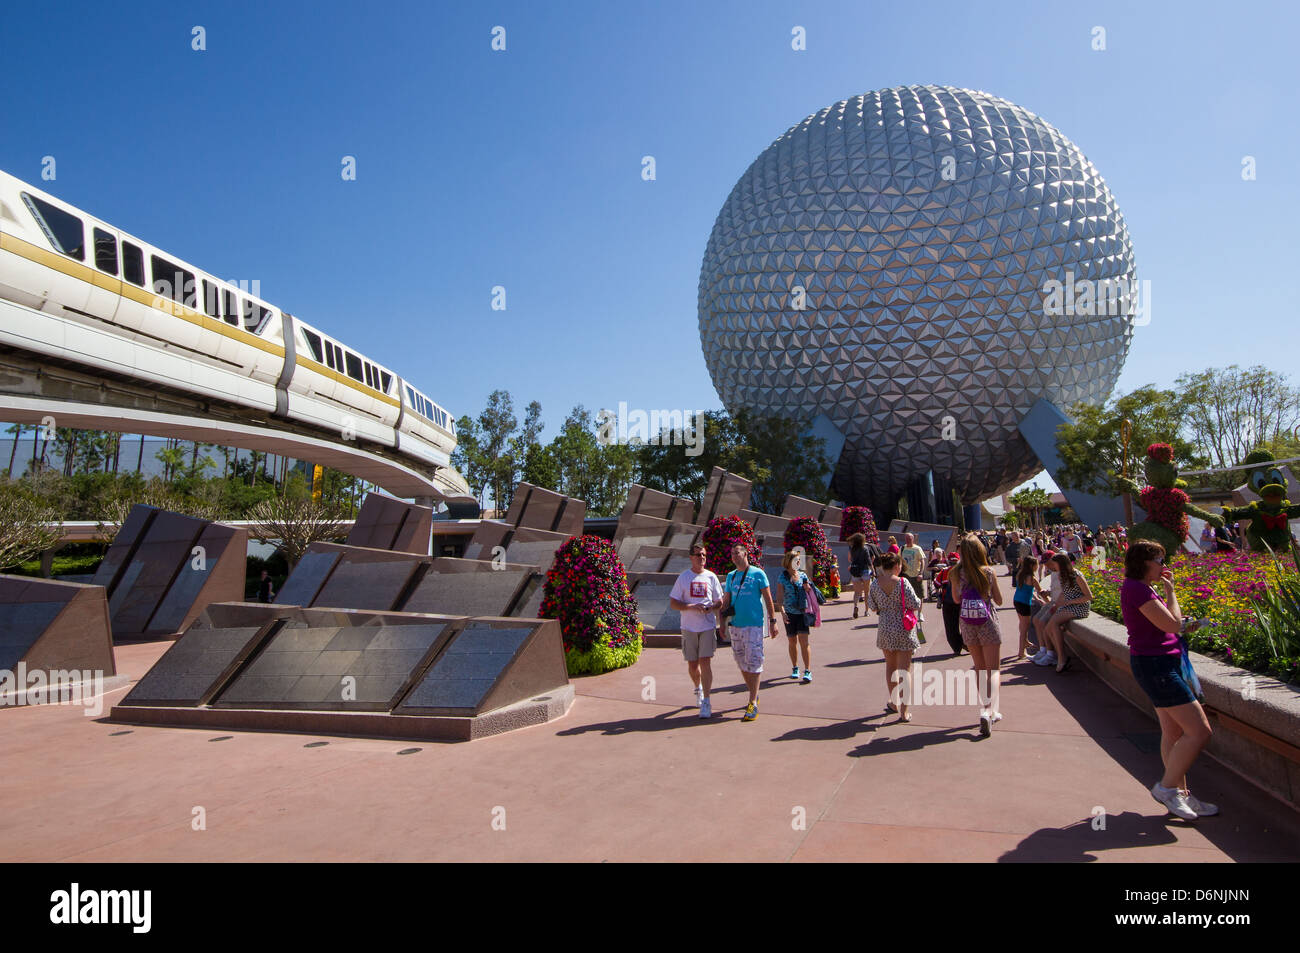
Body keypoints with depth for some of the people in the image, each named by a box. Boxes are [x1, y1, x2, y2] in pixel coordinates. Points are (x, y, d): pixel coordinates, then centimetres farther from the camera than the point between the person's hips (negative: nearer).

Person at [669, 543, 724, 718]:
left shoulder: (711, 577, 6)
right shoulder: (683, 577, 3)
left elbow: (720, 601, 12)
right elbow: (673, 603, 0)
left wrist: (711, 608, -11)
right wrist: (691, 607, -16)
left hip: (708, 626, 0)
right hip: (689, 627, 1)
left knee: (705, 662, -10)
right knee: (692, 665, 9)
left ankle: (706, 702, -5)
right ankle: (698, 689, 39)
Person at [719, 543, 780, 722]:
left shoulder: (758, 573, -1)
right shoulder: (731, 576, 13)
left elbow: (768, 599, 0)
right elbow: (726, 601, 17)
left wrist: (772, 621, -5)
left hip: (754, 624, -5)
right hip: (735, 625, 5)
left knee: (753, 662, -8)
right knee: (742, 663, 10)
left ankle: (753, 704, -7)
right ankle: (754, 695, 25)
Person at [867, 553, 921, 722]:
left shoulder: (875, 583, -3)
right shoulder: (902, 582, -16)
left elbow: (872, 605, 5)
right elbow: (915, 604, -15)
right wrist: (919, 601, 6)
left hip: (885, 629, 4)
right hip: (903, 629, -4)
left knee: (890, 667, 20)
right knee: (904, 669, 2)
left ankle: (893, 703, 33)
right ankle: (904, 712, 1)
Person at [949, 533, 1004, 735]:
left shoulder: (956, 573, -7)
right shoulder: (988, 572, -10)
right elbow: (999, 600, 1)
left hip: (967, 625, 2)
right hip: (988, 622, -2)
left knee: (979, 669, 17)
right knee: (993, 669, 2)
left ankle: (985, 709, 19)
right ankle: (991, 709, -17)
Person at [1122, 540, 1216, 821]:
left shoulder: (1138, 587, 14)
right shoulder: (1136, 588, -18)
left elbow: (1169, 622, 20)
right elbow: (1172, 623, -20)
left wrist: (1166, 590, 13)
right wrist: (1170, 591, -7)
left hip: (1161, 663, 11)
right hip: (1155, 664, -11)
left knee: (1173, 731, 15)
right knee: (1200, 731, -8)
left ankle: (1181, 794, 23)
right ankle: (1167, 786, 3)